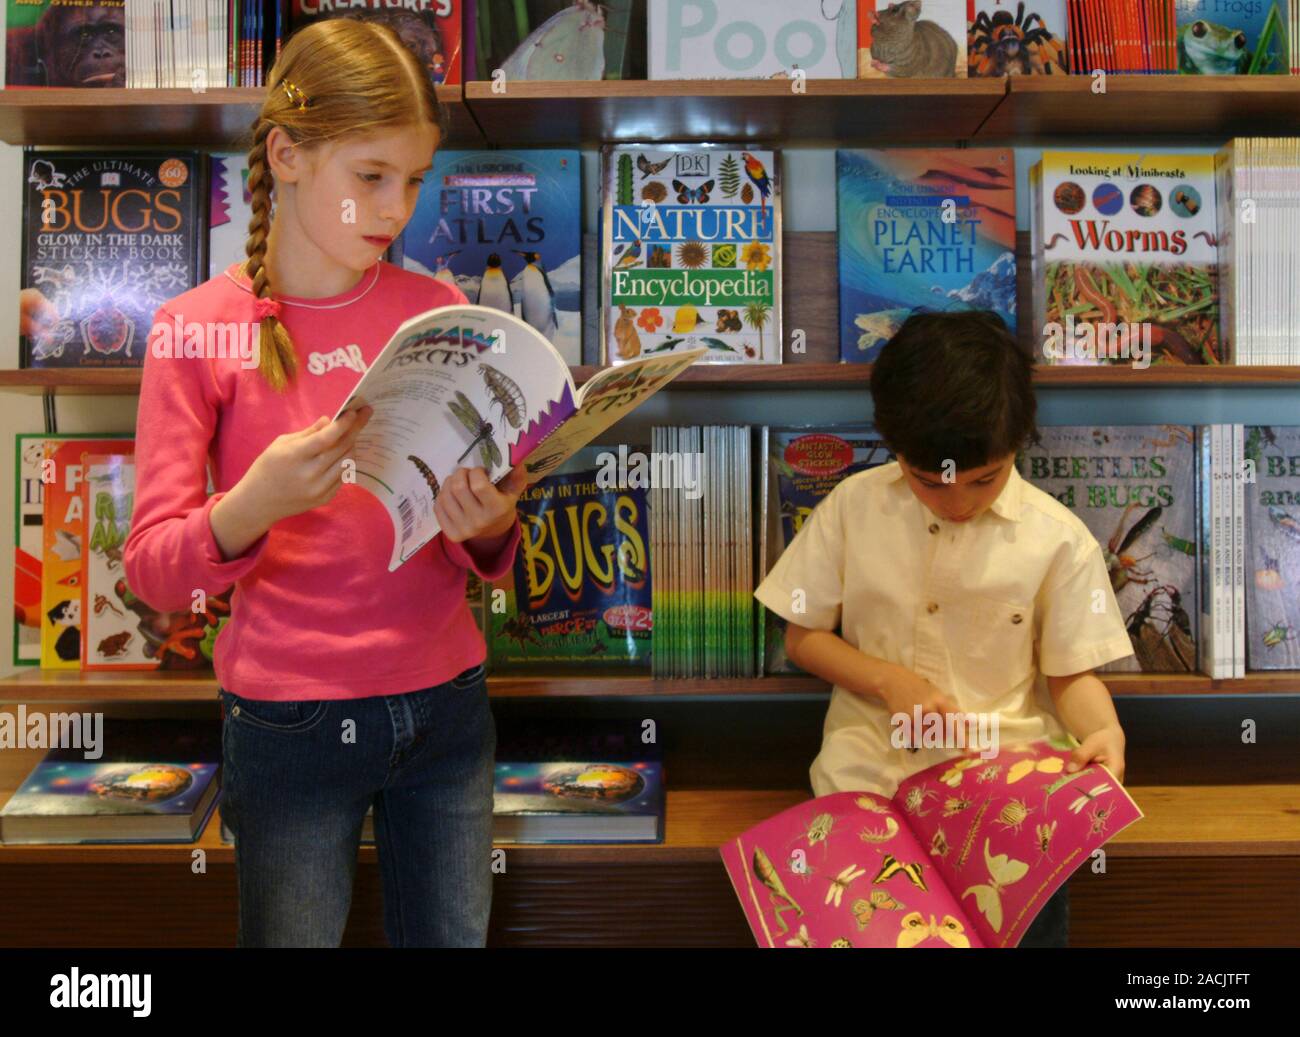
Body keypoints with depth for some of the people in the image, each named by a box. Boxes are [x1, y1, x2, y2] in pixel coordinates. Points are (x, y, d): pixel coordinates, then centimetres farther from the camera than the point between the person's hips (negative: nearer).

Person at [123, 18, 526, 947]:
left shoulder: (438, 311, 1)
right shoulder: (198, 328, -6)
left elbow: (481, 554, 5)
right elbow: (152, 568, -9)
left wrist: (489, 527, -18)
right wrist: (254, 505, -28)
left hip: (445, 703, 3)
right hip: (290, 725, -2)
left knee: (453, 936, 14)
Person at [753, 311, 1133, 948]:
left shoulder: (1058, 537, -4)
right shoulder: (854, 505, -1)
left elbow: (1073, 673, 4)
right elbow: (803, 637, 5)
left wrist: (1105, 731, -17)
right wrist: (889, 680, -11)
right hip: (869, 767, 1)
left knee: (1032, 918, -16)